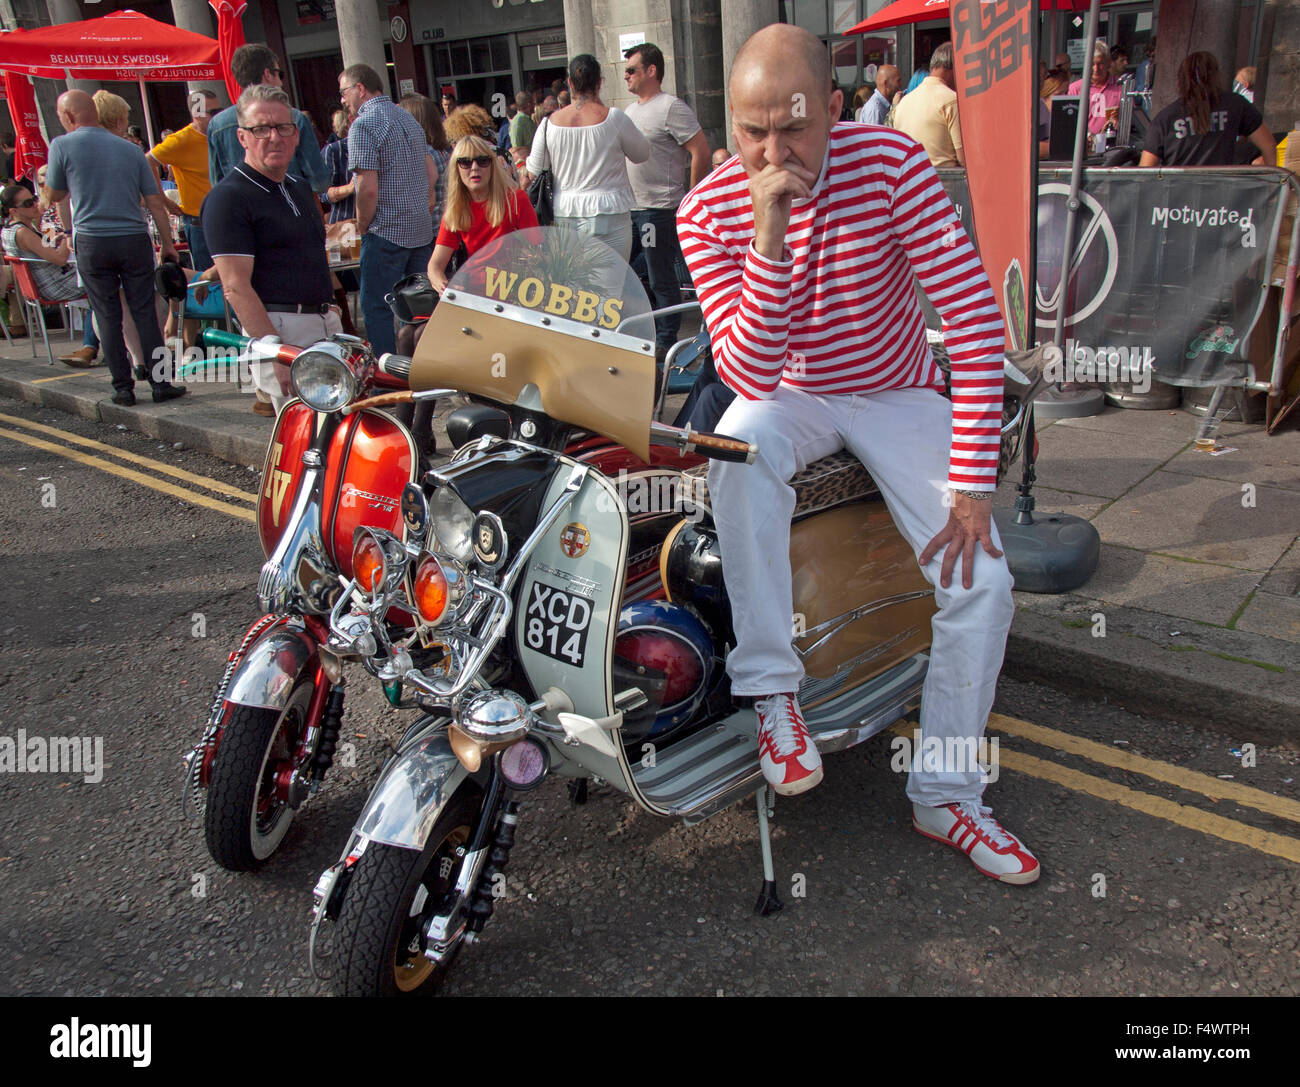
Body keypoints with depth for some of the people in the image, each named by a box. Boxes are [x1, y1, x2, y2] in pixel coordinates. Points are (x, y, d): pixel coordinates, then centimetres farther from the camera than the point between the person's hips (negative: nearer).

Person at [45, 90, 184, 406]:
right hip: (134, 239, 2)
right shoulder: (131, 149, 9)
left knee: (108, 317, 4)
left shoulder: (62, 145, 0)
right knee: (145, 313, 4)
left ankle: (123, 387, 6)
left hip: (92, 241, -2)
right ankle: (160, 383, 2)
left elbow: (55, 195, 10)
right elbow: (155, 202, 6)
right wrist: (167, 243, 12)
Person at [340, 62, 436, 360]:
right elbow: (431, 173, 17)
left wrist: (363, 226, -6)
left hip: (386, 232, -8)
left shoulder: (363, 125, -13)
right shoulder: (408, 118, 14)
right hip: (421, 229, 8)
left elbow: (368, 188, -20)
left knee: (377, 310, -1)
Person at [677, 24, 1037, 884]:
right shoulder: (709, 211, -17)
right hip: (787, 395, 0)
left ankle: (945, 795, 6)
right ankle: (772, 687, -21)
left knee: (982, 580, -13)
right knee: (742, 447, -38)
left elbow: (976, 315, -20)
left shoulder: (891, 162, -19)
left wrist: (972, 484, -24)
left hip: (899, 393, 1)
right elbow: (749, 375, -24)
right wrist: (768, 239, -38)